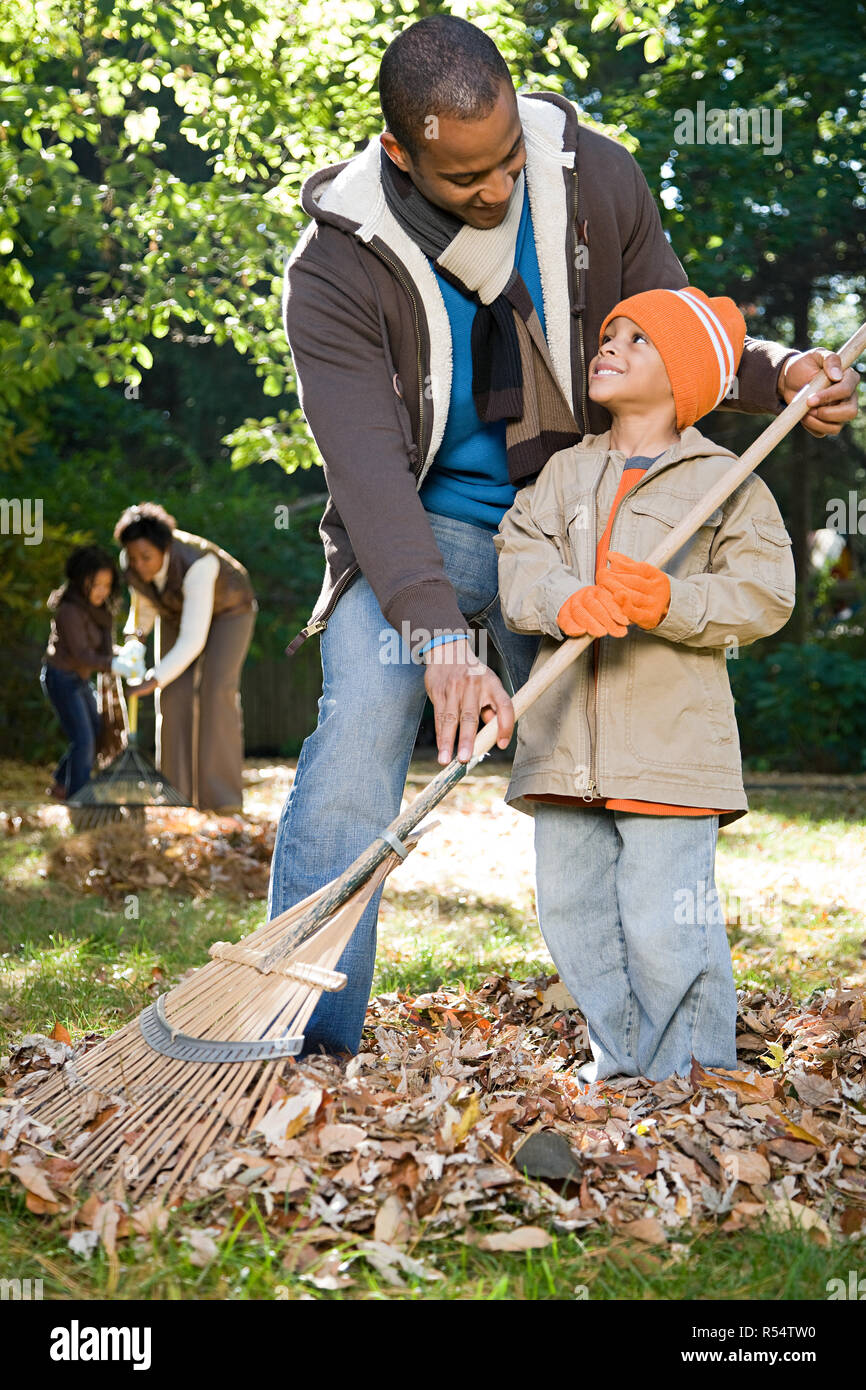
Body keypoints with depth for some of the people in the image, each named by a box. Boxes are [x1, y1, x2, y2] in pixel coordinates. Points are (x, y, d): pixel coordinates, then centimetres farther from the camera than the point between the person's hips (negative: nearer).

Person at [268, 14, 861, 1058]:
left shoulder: (594, 178, -10)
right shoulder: (336, 266, -20)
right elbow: (368, 465, -28)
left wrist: (774, 374, -18)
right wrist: (440, 636, -39)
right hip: (415, 528, -2)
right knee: (361, 727, -21)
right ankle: (302, 1036, -14)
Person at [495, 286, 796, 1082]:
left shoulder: (727, 482, 4)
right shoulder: (564, 473, 16)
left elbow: (763, 593, -5)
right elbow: (521, 558, 1)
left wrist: (670, 604, -21)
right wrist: (565, 601, -21)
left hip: (671, 739, -5)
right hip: (568, 740, 5)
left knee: (665, 926, -9)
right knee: (573, 914, 8)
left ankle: (694, 1077, 7)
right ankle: (621, 1061, 24)